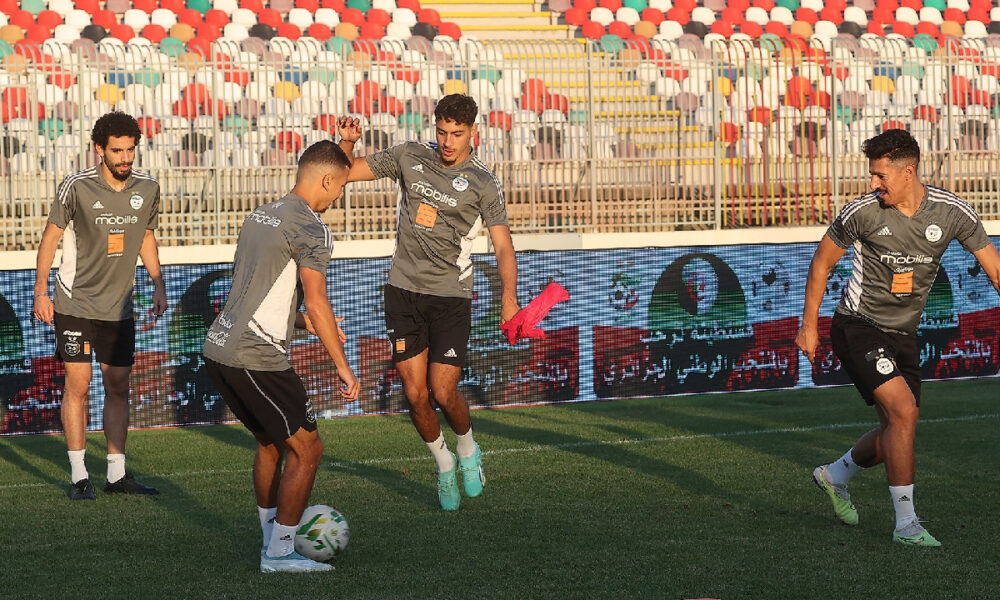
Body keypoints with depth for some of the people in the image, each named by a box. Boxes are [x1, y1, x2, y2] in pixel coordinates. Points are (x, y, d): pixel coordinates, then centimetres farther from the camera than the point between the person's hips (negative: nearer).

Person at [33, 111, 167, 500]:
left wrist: (157, 283, 11)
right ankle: (79, 476, 3)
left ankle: (117, 475, 13)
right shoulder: (77, 187, -13)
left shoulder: (147, 188, 0)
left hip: (119, 307, 4)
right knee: (78, 385, -4)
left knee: (118, 387, 6)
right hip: (75, 304, -4)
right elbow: (51, 236, -4)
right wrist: (41, 291, -6)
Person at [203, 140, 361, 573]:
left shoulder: (260, 216, 17)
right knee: (306, 449, 2)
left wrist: (305, 322, 28)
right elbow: (316, 302, -18)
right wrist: (343, 367, -14)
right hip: (256, 358, -9)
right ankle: (279, 553, 5)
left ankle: (272, 542, 30)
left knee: (269, 443, 24)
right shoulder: (310, 228, -11)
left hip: (219, 347, 9)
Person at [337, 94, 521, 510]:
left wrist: (508, 296, -30)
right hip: (403, 289, 3)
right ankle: (443, 463, 25)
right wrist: (346, 142, -12)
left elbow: (502, 245, -14)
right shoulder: (410, 157, 3)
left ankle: (468, 449, 24)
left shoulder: (483, 183, -6)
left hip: (451, 295, -3)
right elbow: (345, 173, 10)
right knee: (415, 393, -1)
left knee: (443, 393, -9)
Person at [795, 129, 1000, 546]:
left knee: (897, 428, 10)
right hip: (858, 327, -5)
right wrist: (809, 327, 4)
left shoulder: (953, 213, -9)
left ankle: (835, 476, 39)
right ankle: (906, 524, -11)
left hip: (902, 335, 5)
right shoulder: (862, 212, -14)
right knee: (903, 413, -20)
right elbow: (822, 262, 2)